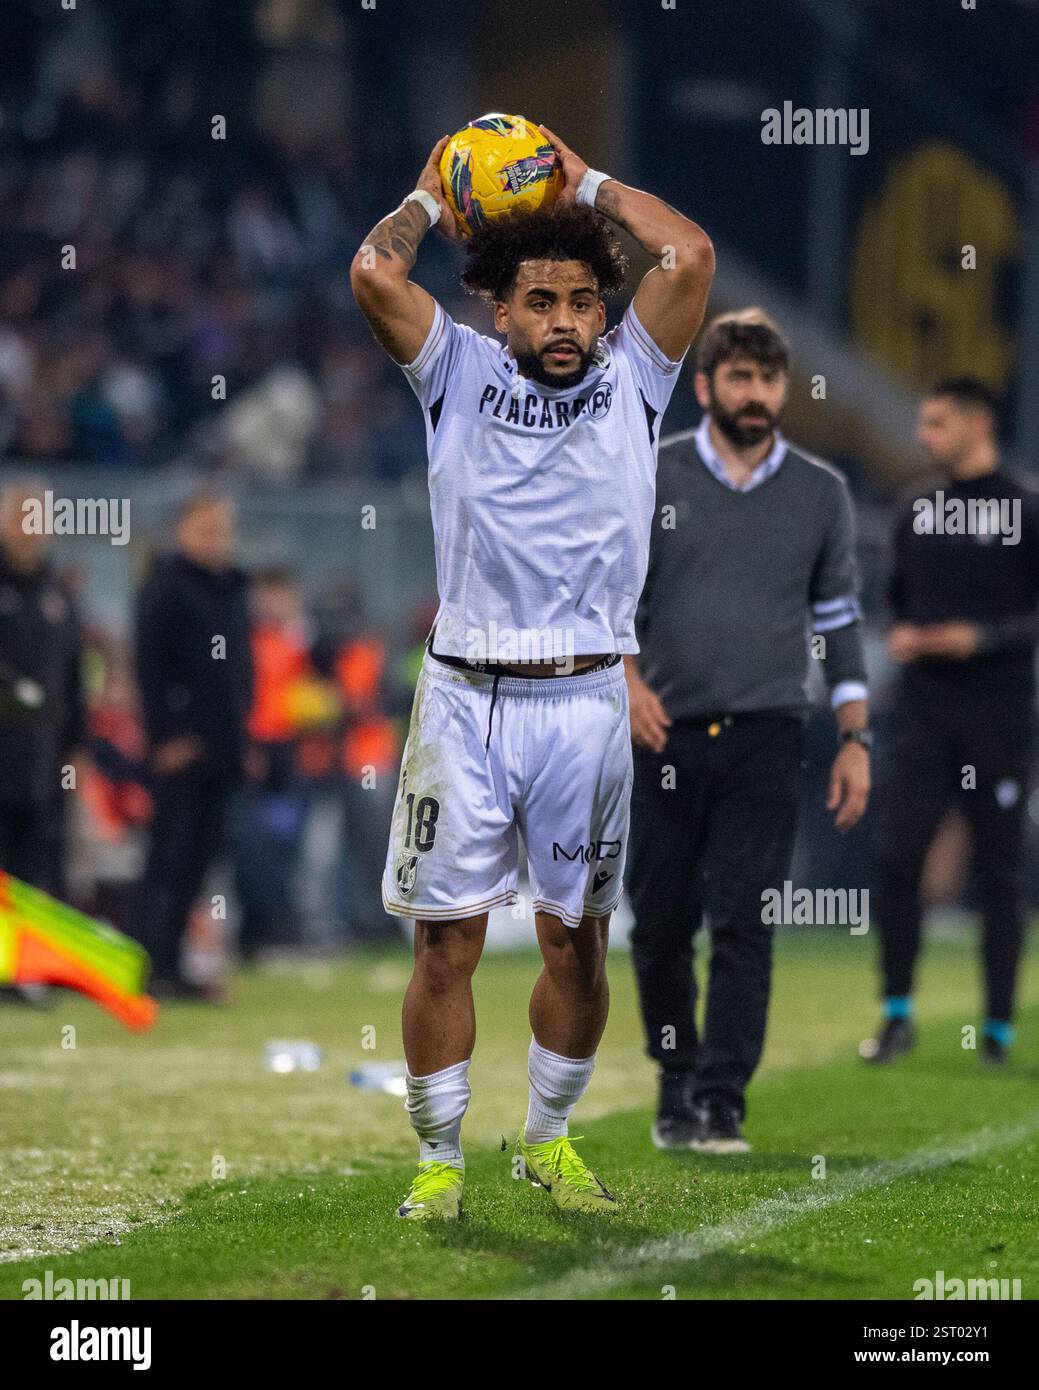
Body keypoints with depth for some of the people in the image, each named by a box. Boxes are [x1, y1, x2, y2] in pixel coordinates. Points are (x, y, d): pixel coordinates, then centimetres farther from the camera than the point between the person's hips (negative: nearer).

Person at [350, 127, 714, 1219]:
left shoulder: (630, 378, 9)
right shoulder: (459, 374, 6)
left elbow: (689, 256, -4)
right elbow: (375, 274, -8)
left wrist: (586, 184, 7)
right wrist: (430, 199, 9)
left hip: (585, 702, 1)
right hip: (465, 697, -1)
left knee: (577, 941, 8)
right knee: (446, 938, 0)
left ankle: (549, 1140, 25)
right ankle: (438, 1160, 9)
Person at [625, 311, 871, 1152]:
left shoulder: (820, 493, 10)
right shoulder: (652, 476, 5)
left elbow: (839, 619, 13)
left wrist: (855, 740, 6)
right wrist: (627, 677, -14)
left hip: (764, 736, 0)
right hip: (663, 734, 0)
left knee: (743, 924, -8)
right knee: (660, 923, 2)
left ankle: (721, 1102, -7)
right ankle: (677, 1080, 20)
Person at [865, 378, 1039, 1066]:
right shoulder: (917, 513, 13)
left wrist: (981, 637, -17)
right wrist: (903, 635, 4)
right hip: (922, 707, 4)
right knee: (897, 855, -7)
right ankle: (898, 1014, 2)